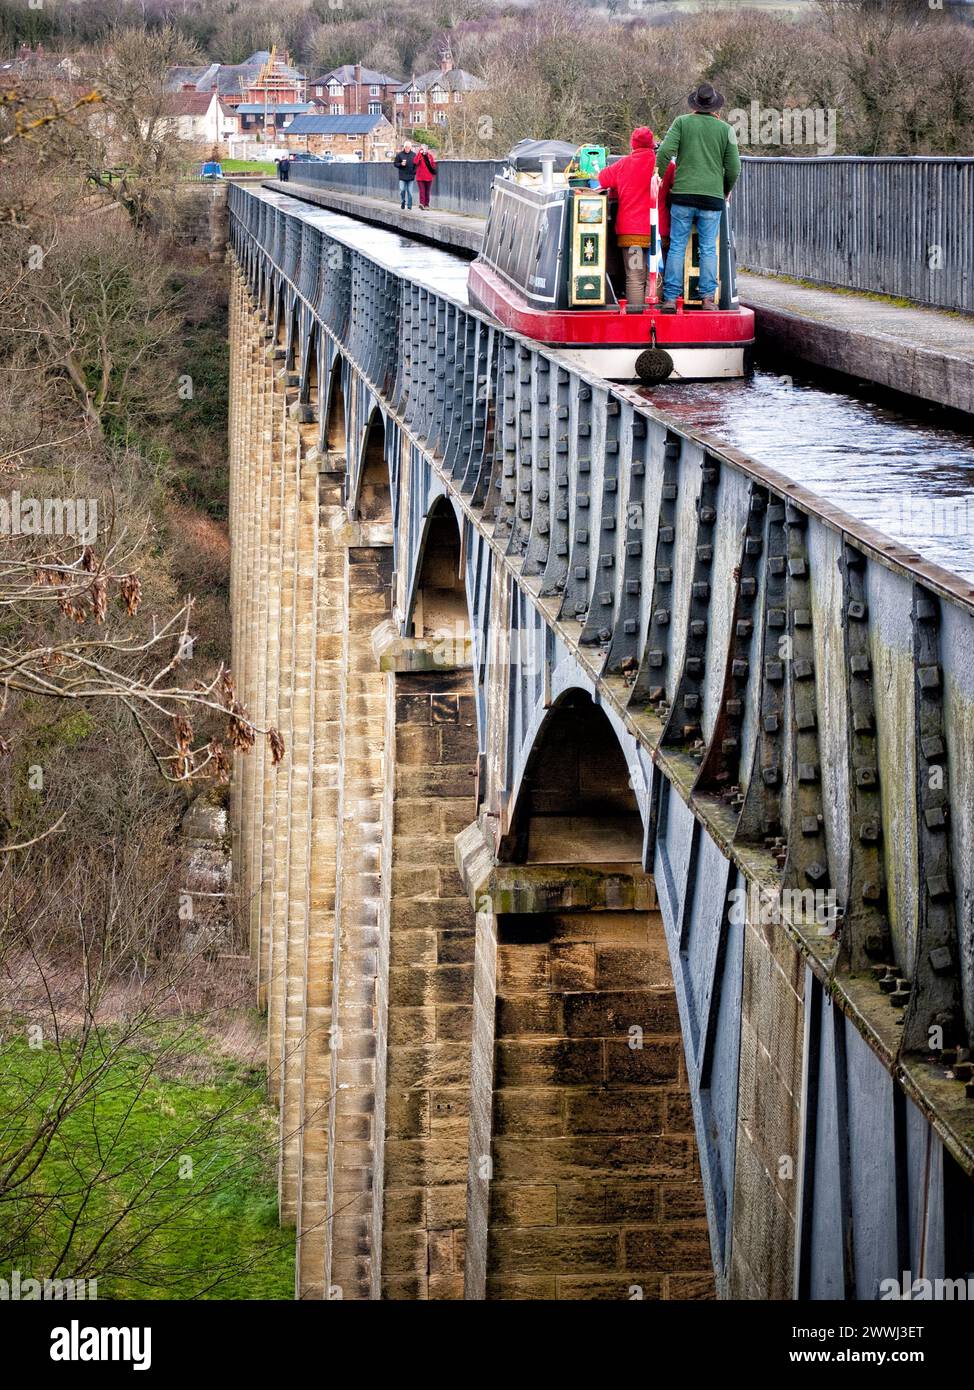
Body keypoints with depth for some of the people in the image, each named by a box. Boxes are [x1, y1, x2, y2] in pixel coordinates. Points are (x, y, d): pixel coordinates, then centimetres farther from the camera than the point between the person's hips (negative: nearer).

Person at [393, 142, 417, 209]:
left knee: (410, 192, 2)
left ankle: (409, 206, 7)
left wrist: (414, 172, -2)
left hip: (410, 176, 0)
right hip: (402, 176, 0)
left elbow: (416, 165, 9)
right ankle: (402, 202, 15)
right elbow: (395, 163, 6)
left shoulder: (413, 155, 4)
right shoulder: (400, 155, 2)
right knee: (402, 190, -6)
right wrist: (401, 164, -13)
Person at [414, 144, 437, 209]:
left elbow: (433, 165, 4)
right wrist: (420, 153, -16)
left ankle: (426, 204, 14)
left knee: (427, 191, 8)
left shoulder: (429, 156, 7)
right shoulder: (418, 156, 3)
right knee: (422, 191, -14)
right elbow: (415, 162, -17)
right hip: (420, 177, -2)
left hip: (428, 177, 2)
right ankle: (422, 203, -23)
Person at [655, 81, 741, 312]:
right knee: (708, 249, 5)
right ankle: (707, 297, 0)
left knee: (677, 247, 2)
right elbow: (734, 168, 5)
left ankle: (670, 298, -1)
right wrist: (726, 191, 22)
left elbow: (664, 152, -7)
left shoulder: (682, 122, 4)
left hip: (682, 195, 0)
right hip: (712, 197, 0)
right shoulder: (725, 129, 6)